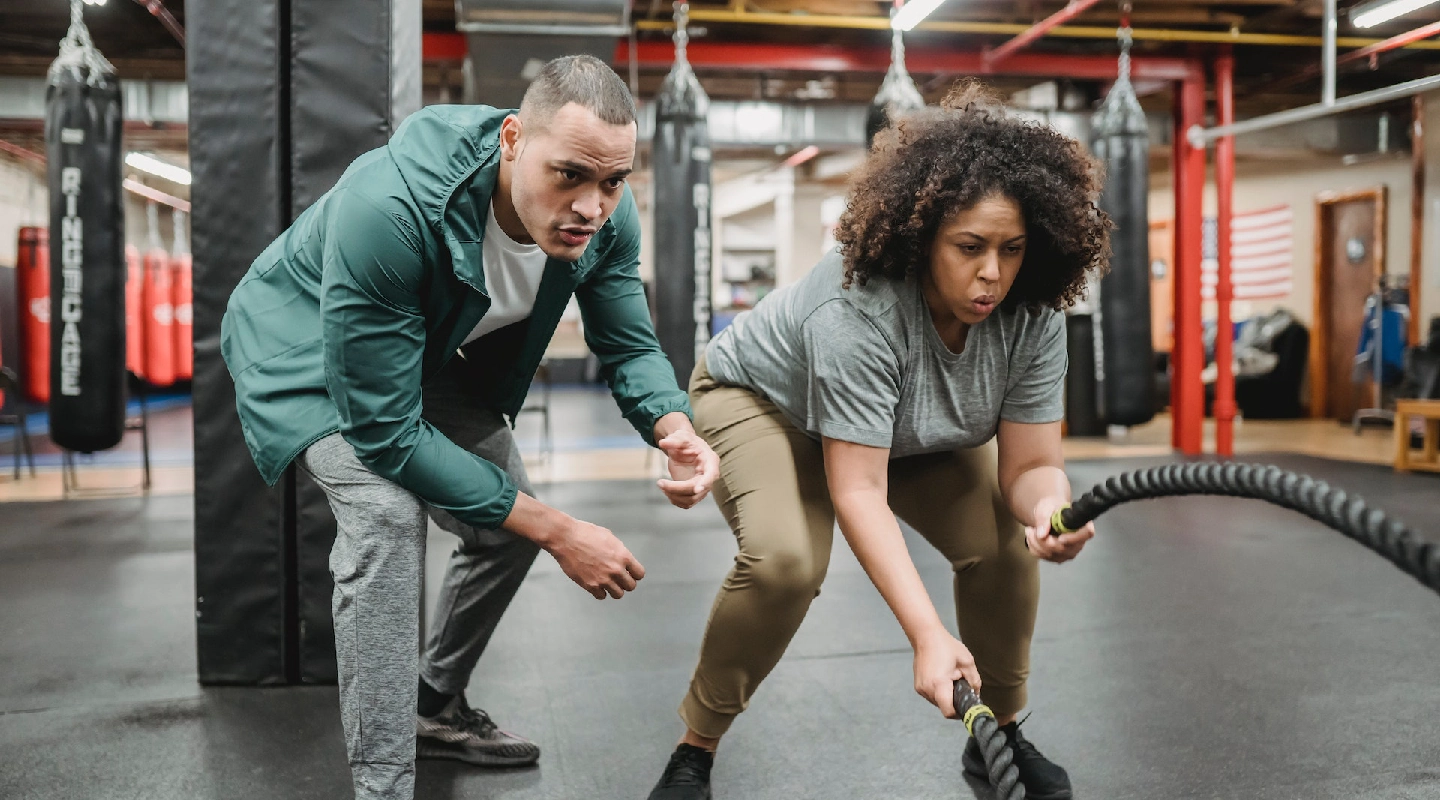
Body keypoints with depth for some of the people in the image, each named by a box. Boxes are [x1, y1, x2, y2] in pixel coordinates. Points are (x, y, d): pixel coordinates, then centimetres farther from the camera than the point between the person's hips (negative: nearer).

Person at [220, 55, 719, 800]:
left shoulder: (605, 218, -24)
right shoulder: (388, 208, -43)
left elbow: (629, 345, -9)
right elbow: (385, 431, -38)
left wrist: (674, 429, -34)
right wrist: (558, 531, -36)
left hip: (432, 353, 7)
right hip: (309, 350, -6)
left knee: (510, 525, 8)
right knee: (388, 512, -31)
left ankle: (436, 706, 34)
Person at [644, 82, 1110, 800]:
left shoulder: (1033, 316, -24)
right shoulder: (858, 309, -40)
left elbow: (1030, 462, -21)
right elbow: (858, 490, -40)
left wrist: (1049, 511, -46)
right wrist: (929, 637, -46)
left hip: (919, 433, 5)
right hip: (768, 399, -5)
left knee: (1005, 545, -13)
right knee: (785, 560, -29)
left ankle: (999, 734, 11)